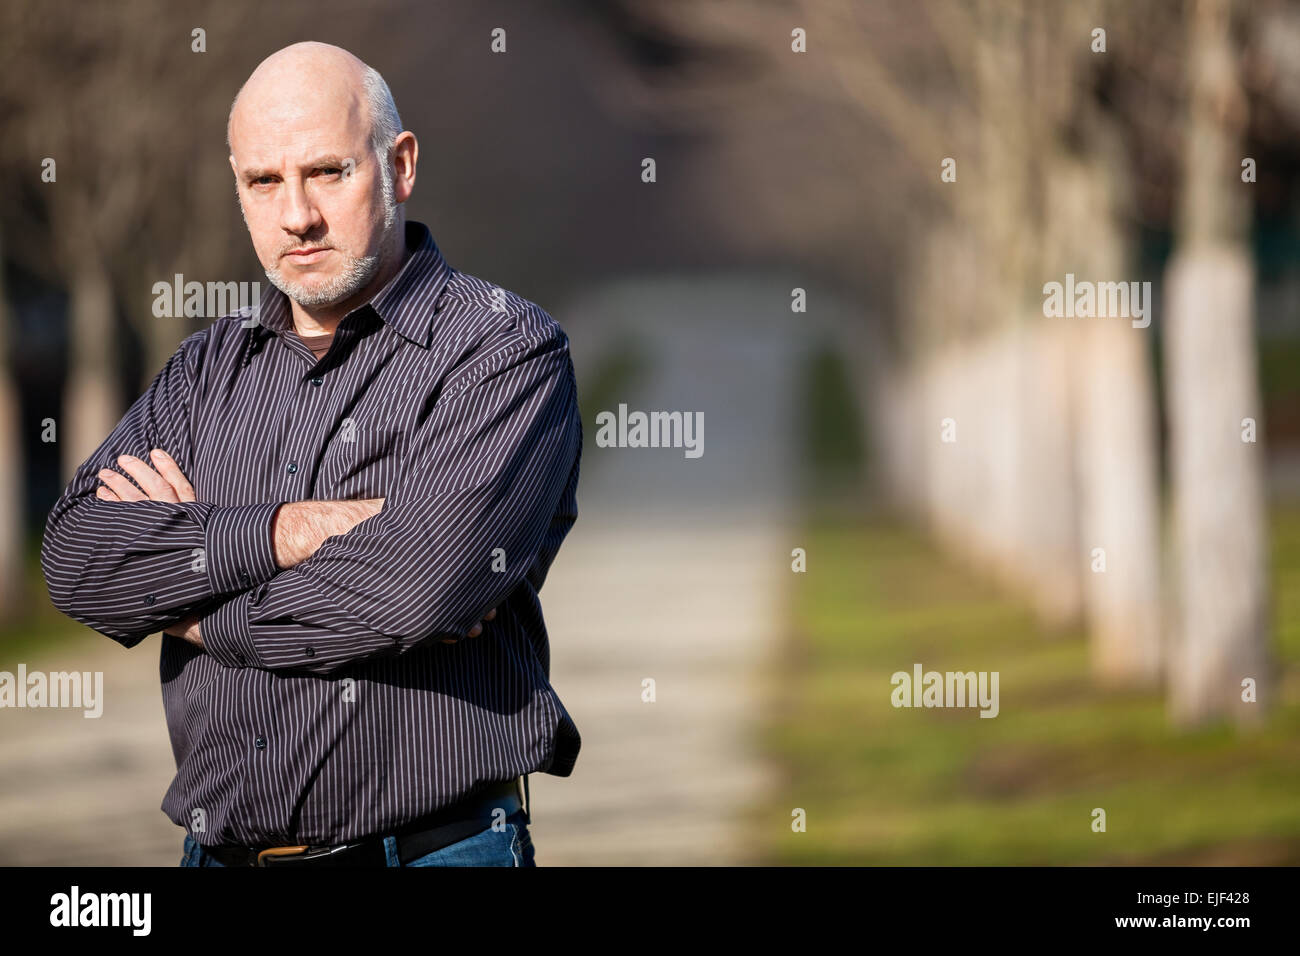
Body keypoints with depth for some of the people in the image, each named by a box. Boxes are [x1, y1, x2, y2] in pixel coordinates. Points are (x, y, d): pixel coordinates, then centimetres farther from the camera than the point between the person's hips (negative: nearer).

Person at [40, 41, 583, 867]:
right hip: (222, 850, 5)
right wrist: (288, 530, -18)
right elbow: (76, 559, -3)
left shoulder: (508, 349, -8)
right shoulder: (213, 366, 11)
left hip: (436, 847, -5)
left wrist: (189, 606, -9)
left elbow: (419, 589, -22)